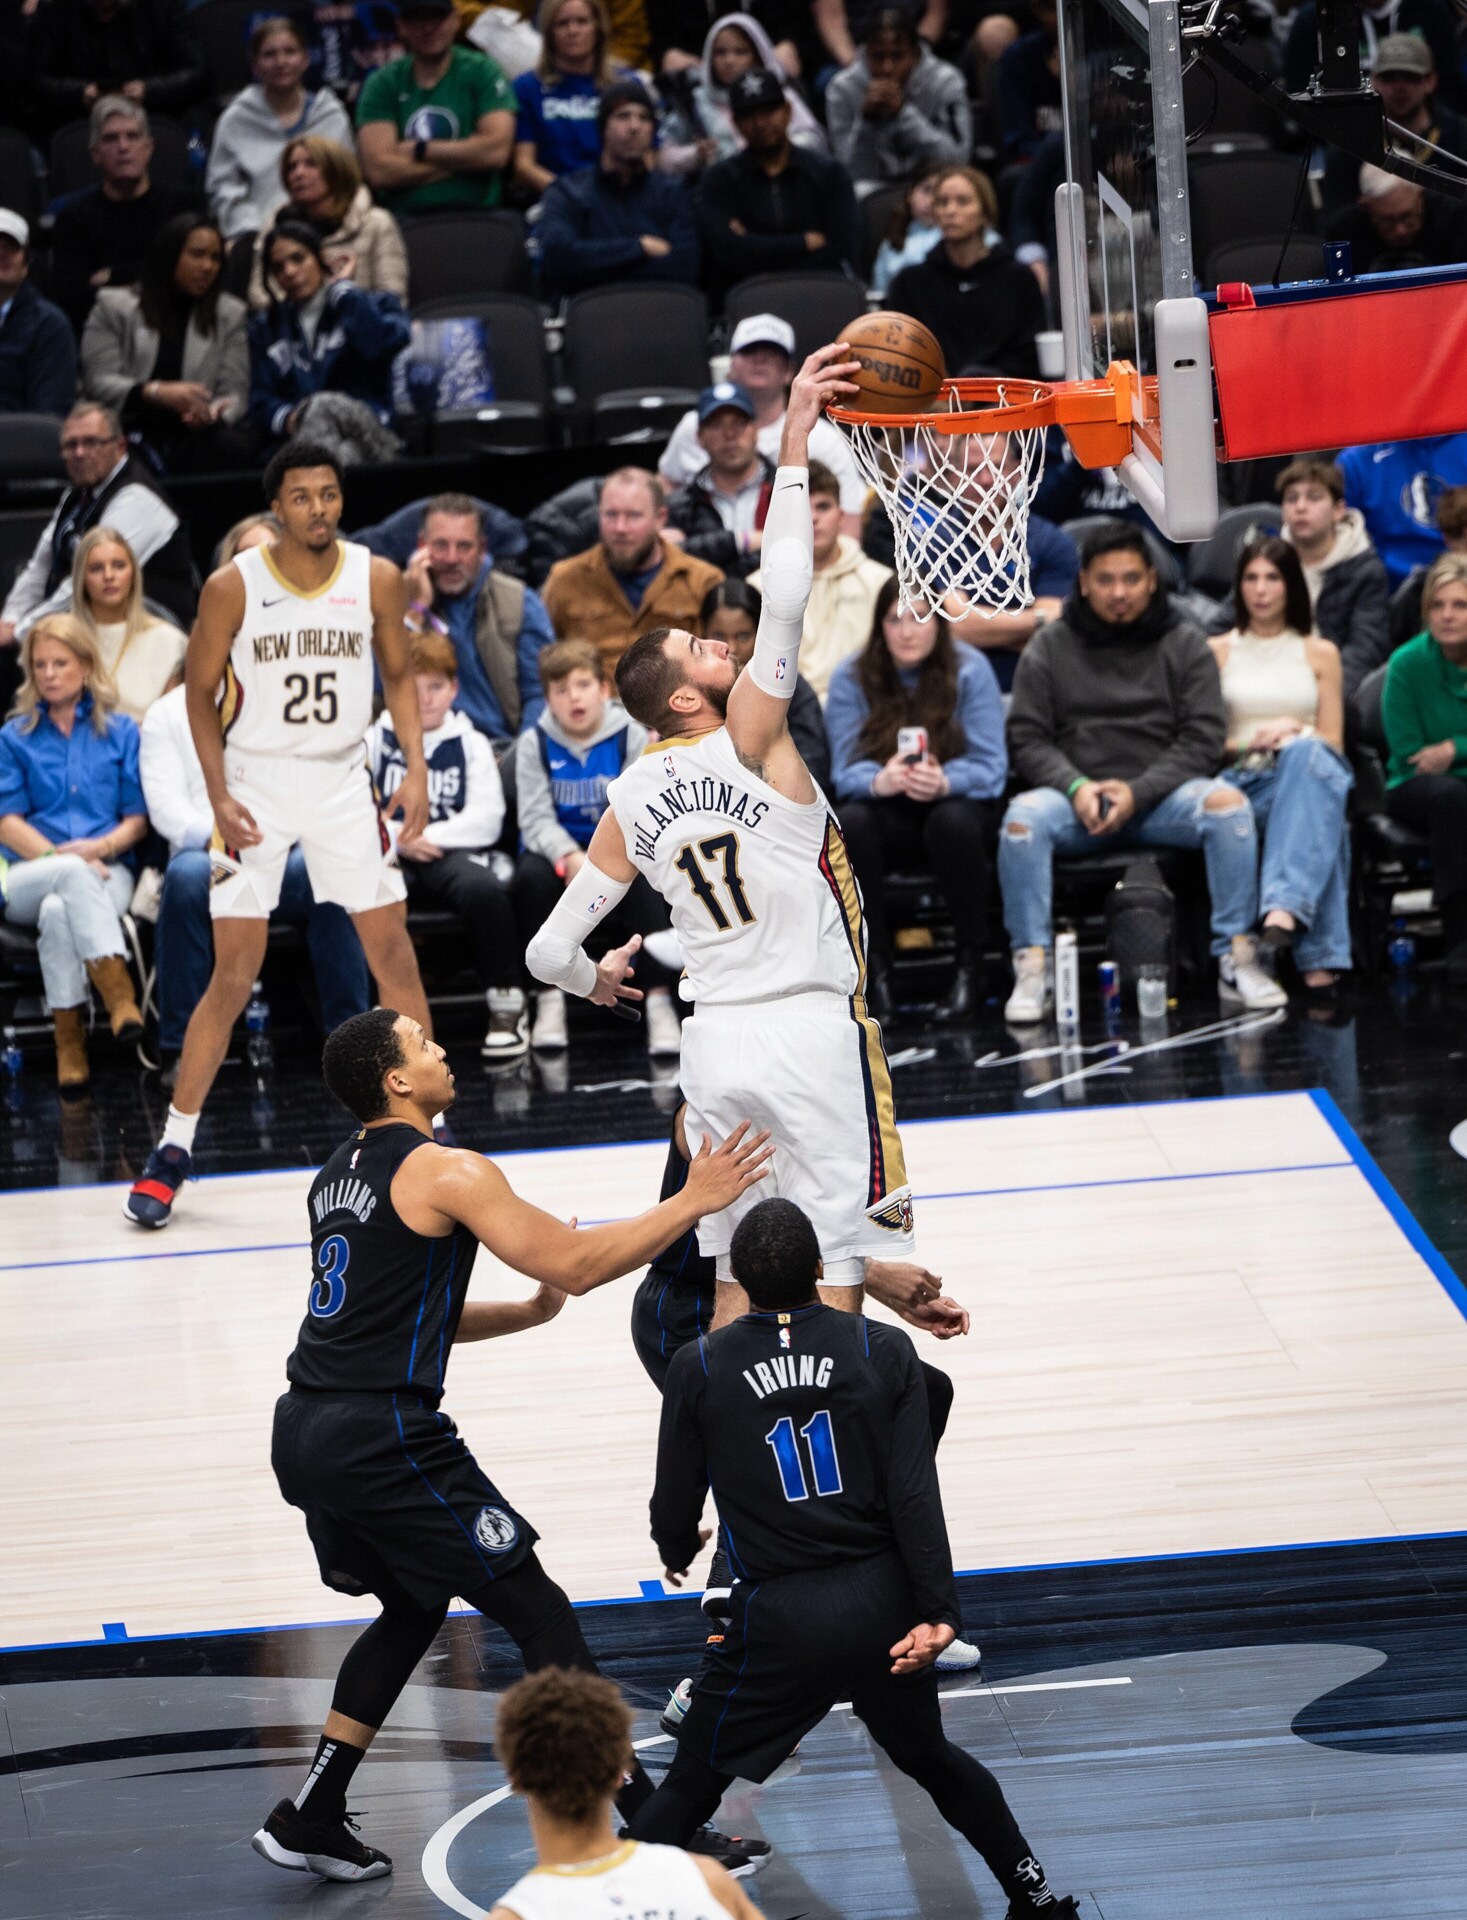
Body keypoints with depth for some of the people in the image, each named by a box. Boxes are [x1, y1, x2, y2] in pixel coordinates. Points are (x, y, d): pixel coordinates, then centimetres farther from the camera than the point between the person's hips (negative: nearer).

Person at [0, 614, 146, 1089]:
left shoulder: (120, 732, 14)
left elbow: (138, 818, 9)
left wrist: (101, 846, -13)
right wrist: (62, 859, -13)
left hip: (106, 873, 0)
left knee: (59, 912, -37)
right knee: (72, 874, -38)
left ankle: (69, 1042, -38)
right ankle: (117, 991, -47)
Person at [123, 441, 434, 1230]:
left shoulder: (377, 579, -3)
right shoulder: (233, 586, -10)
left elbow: (398, 675, 9)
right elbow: (201, 692, -1)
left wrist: (415, 768, -4)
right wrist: (219, 795, -10)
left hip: (344, 780, 3)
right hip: (255, 785, -3)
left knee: (394, 956, 2)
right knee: (234, 974, -5)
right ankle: (172, 1151, 3)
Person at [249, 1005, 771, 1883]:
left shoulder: (339, 1175, 18)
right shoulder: (444, 1172, -9)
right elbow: (575, 1262, -12)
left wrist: (529, 1312, 21)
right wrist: (694, 1201, -4)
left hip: (305, 1435, 9)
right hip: (384, 1438, -9)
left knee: (414, 1609, 26)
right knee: (539, 1614, -2)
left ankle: (310, 1819, 24)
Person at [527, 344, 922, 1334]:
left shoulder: (630, 801, 5)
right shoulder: (749, 739, -9)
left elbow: (550, 952, 6)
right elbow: (786, 596, -22)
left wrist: (597, 982, 30)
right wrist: (796, 439, -19)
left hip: (714, 1038, 5)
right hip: (812, 1028, -5)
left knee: (737, 1278, 12)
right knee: (834, 1262, -1)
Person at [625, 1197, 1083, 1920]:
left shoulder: (699, 1369, -6)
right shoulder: (885, 1351, -3)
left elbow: (675, 1504, 3)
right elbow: (915, 1493, -9)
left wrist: (677, 1551, 26)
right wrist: (936, 1611, -8)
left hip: (779, 1617, -2)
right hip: (883, 1604, 2)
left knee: (690, 1788, 9)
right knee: (930, 1757, 26)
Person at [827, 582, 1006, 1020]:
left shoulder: (971, 671, -7)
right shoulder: (851, 677, -3)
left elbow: (989, 767, -14)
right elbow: (846, 769, -11)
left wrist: (944, 782, -37)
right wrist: (879, 781, -36)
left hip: (954, 803, -1)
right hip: (888, 820, 1)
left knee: (953, 821, -37)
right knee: (851, 821, -33)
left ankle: (971, 964, -22)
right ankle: (876, 964, -20)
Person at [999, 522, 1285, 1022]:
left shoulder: (1185, 645, 8)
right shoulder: (1049, 647, 9)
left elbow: (1203, 737, -1)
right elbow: (1027, 738, 3)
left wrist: (1138, 792, -15)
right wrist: (1076, 787, -16)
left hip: (1160, 794, 0)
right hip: (1075, 796, 0)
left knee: (1227, 803, -29)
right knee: (1024, 815, -32)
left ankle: (1237, 959, -23)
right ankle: (1033, 970, -26)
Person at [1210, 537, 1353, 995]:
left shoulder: (1320, 653, 20)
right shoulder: (1218, 652, 18)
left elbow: (1332, 743, 14)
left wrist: (1294, 737, -7)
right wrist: (1250, 742, -6)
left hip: (1307, 771, 0)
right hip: (1242, 783, 0)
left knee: (1310, 753, -42)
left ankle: (1287, 906, -61)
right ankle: (1319, 955, -51)